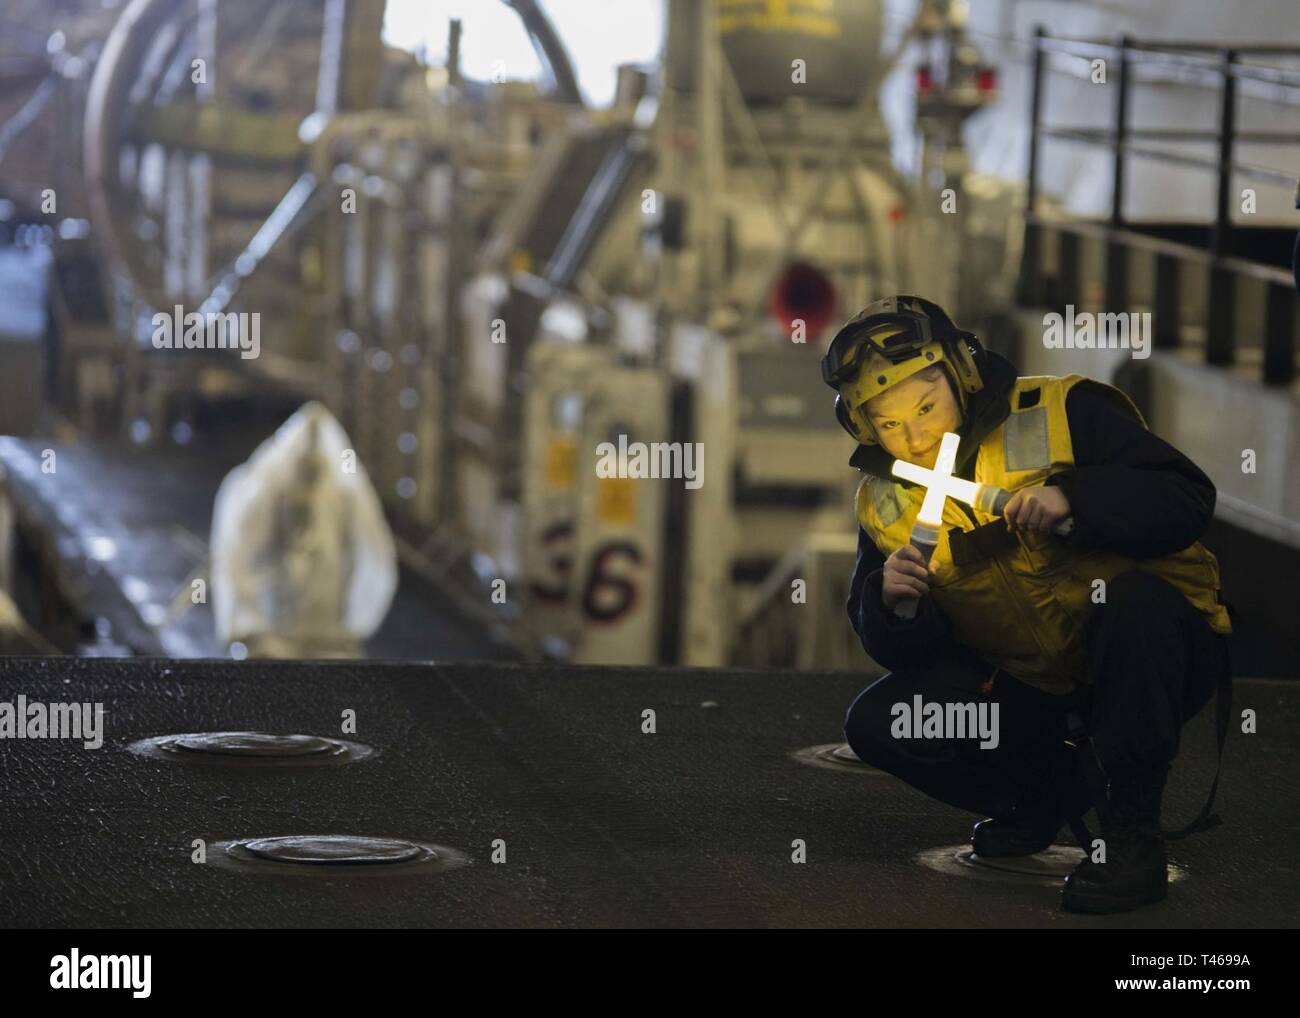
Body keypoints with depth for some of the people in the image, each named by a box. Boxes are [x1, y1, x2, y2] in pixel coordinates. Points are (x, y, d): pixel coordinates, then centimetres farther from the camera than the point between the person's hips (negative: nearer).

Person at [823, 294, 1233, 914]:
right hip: (1027, 689, 5)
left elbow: (1187, 501, -19)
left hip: (1148, 660, -4)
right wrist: (895, 602, -20)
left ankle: (1131, 827, -23)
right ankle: (1052, 790, 8)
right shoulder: (882, 503, 3)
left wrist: (1073, 502, -33)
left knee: (1135, 597, -37)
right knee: (876, 724, -14)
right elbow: (897, 649, 3)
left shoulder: (1061, 414, -13)